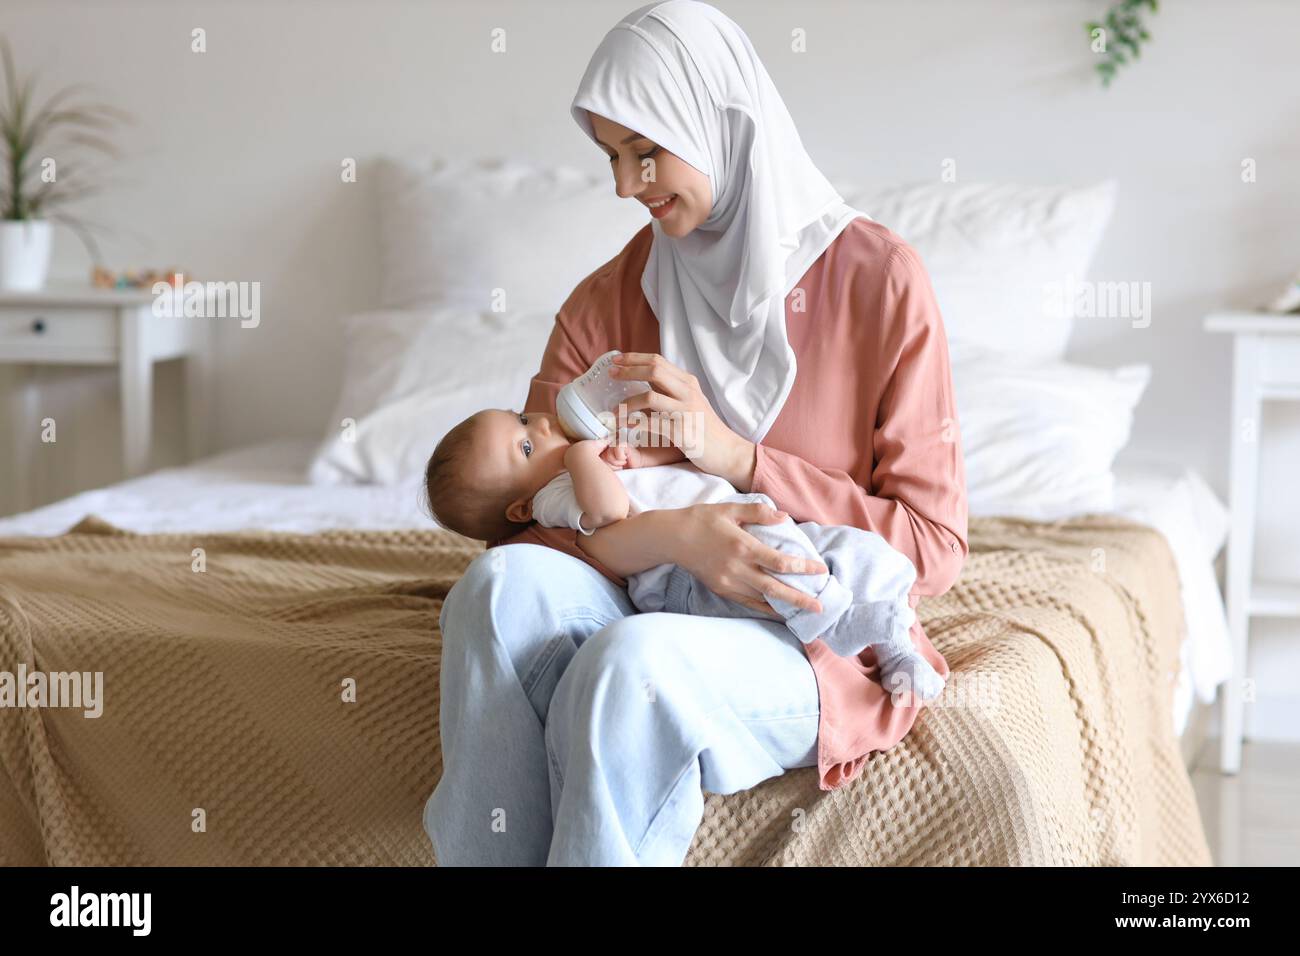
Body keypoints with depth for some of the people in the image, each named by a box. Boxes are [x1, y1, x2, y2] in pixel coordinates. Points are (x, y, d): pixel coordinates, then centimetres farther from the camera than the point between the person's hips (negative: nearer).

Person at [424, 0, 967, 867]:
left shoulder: (878, 279, -4)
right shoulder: (605, 303, 7)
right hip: (646, 605, 4)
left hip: (818, 644, -4)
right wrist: (671, 536, -23)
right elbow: (528, 521, -2)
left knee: (634, 659, -36)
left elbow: (935, 549, -5)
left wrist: (733, 455, -13)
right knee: (506, 580, -29)